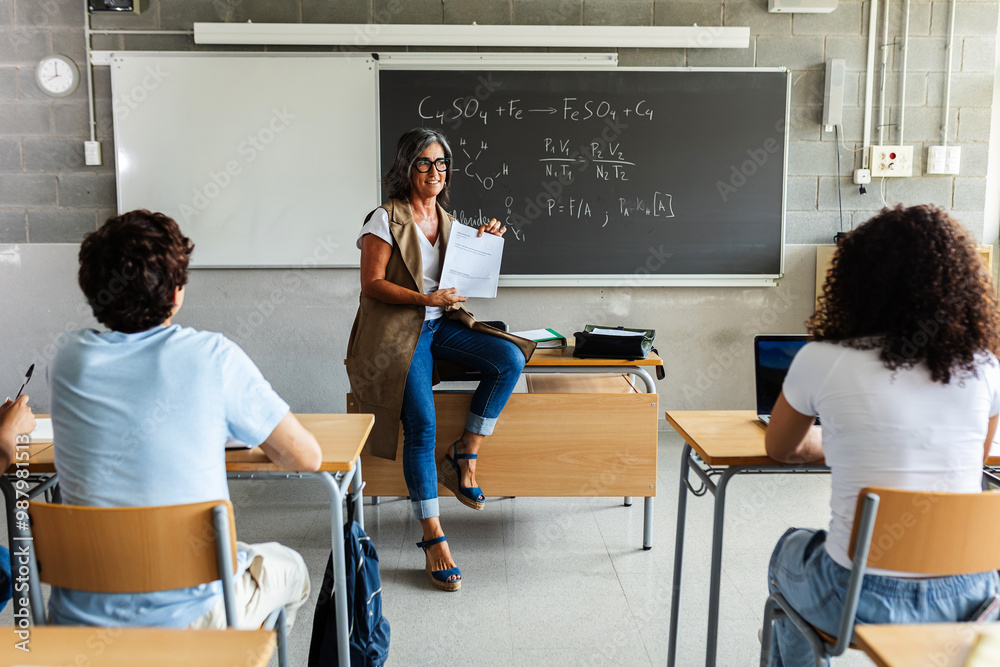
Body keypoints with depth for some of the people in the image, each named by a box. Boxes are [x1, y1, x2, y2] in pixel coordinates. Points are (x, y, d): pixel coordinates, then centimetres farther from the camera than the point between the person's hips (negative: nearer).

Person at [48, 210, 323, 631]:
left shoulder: (68, 360, -4)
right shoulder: (212, 357, -16)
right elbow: (306, 457, -8)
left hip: (79, 619, 4)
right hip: (187, 618, -4)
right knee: (287, 566, 28)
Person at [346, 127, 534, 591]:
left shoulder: (448, 220, 15)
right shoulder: (386, 219, -4)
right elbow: (372, 285, -11)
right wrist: (426, 298, -21)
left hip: (441, 326, 6)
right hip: (397, 332, -6)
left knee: (511, 358, -19)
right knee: (422, 423, -23)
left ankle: (464, 456, -7)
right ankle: (433, 539, -13)